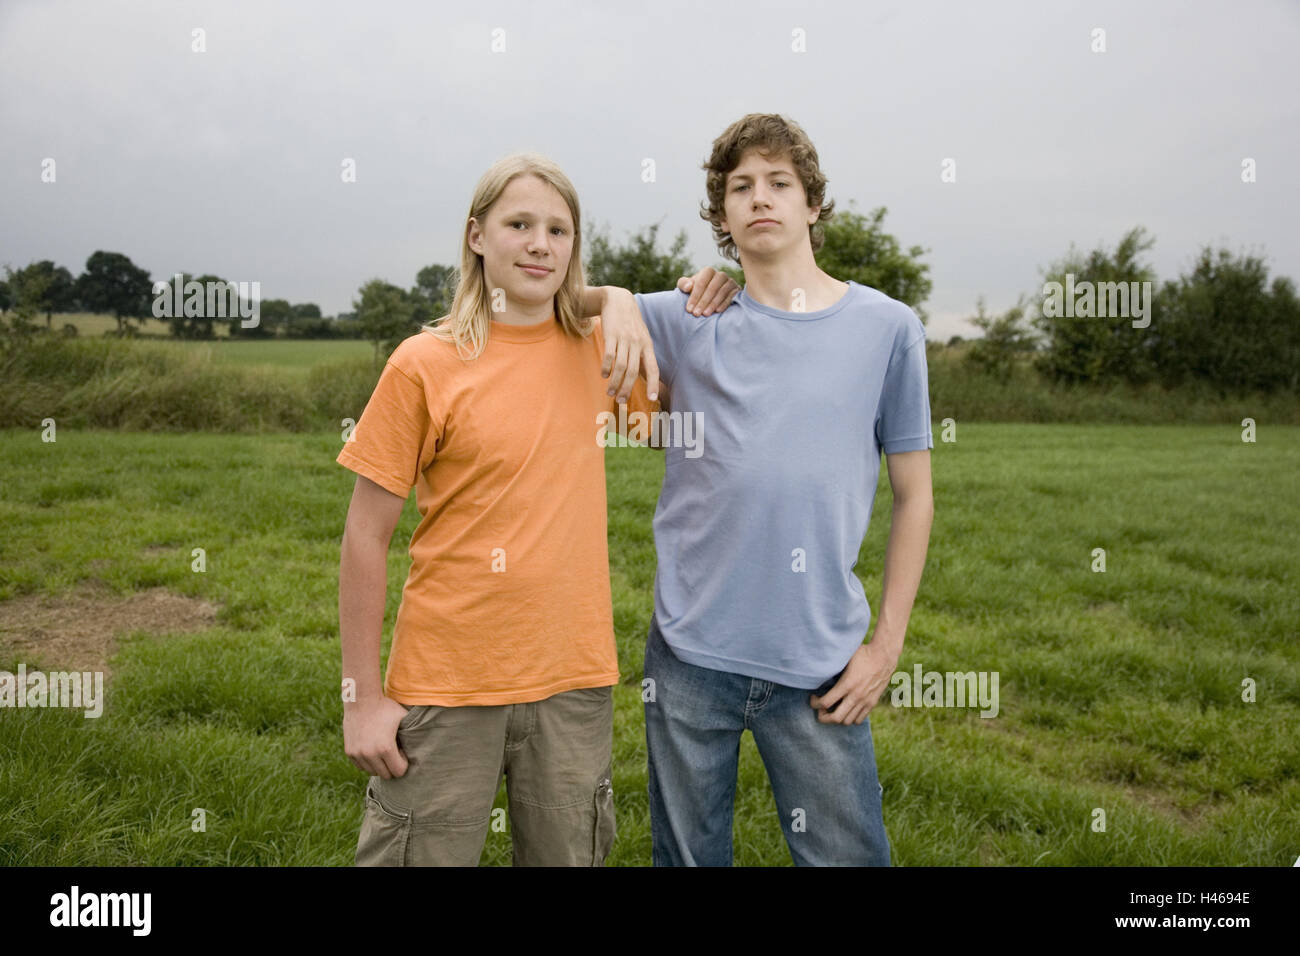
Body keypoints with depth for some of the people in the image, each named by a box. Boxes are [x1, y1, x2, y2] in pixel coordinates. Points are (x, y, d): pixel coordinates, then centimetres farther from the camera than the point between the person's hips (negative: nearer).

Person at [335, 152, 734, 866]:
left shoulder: (597, 347, 4)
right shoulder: (425, 363, -6)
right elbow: (366, 534, -4)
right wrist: (361, 697, -5)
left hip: (574, 680, 4)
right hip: (448, 686, -3)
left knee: (568, 855, 14)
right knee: (420, 854, 5)